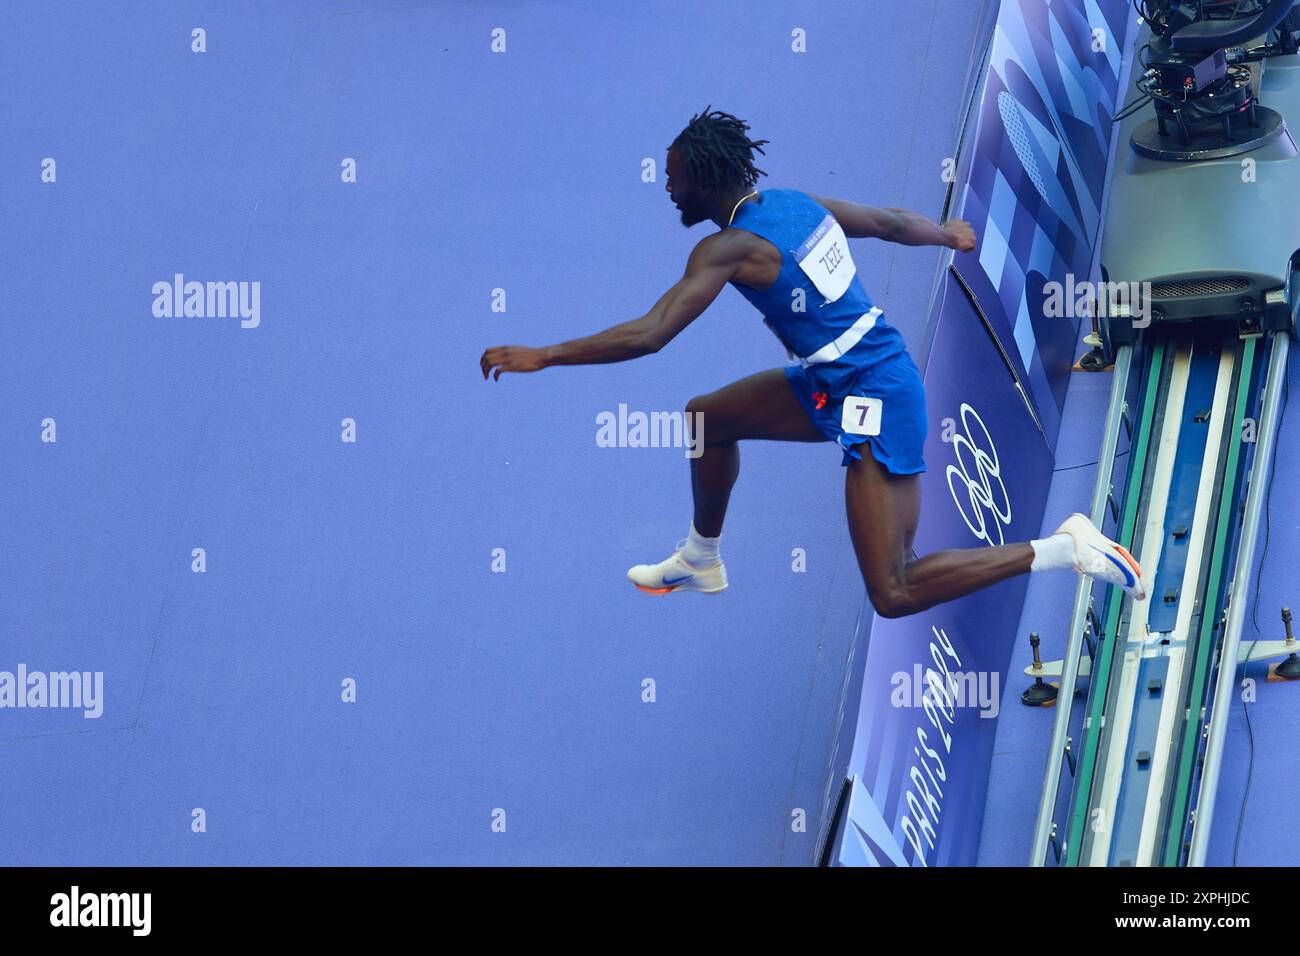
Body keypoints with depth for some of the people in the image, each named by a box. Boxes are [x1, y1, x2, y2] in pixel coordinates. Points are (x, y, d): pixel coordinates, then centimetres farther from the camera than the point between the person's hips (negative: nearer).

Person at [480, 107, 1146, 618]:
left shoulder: (729, 247, -19)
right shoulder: (796, 202, 5)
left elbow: (648, 335, -26)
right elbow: (892, 223, 20)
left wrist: (542, 356, -20)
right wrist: (948, 235, 41)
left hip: (872, 398, -10)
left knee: (893, 595, -11)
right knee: (707, 418, 21)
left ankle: (1068, 550, -9)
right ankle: (701, 563, 41)